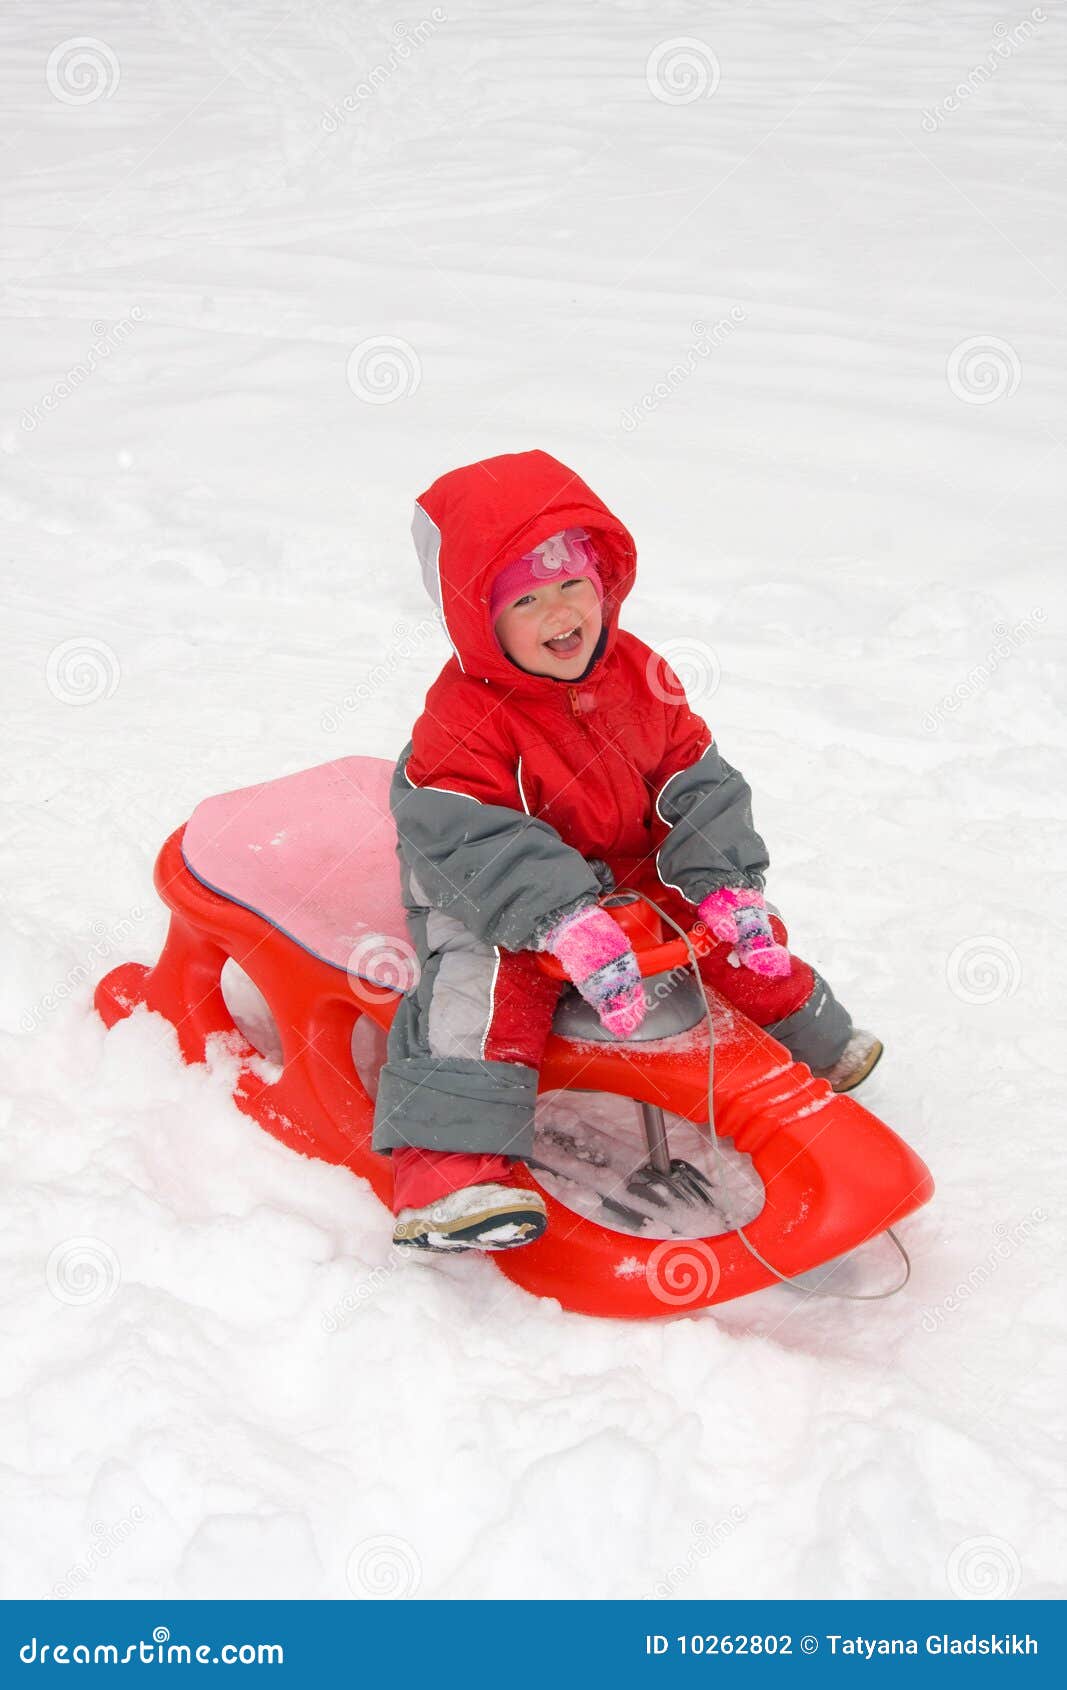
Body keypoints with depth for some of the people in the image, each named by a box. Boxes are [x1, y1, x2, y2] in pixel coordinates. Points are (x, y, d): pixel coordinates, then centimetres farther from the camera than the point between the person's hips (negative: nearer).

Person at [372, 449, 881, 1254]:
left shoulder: (639, 674, -5)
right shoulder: (462, 720, -24)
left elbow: (698, 783, -1)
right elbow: (472, 842, -32)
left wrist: (729, 888, -14)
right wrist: (573, 926, -42)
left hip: (630, 875, 6)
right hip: (497, 902, -6)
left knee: (740, 918, 1)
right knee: (487, 977, -34)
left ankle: (811, 1038, 31)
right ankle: (450, 1162, -42)